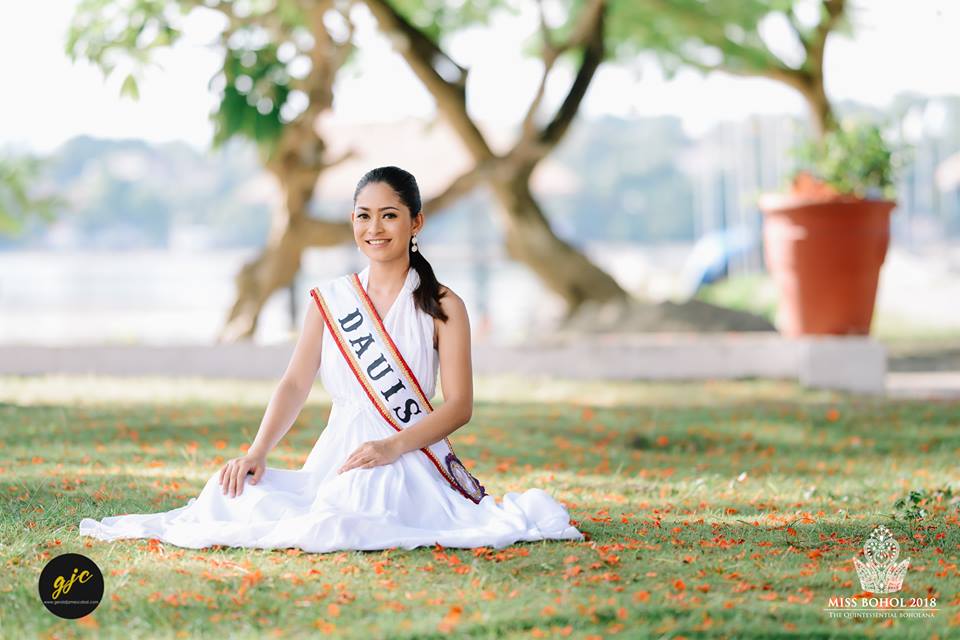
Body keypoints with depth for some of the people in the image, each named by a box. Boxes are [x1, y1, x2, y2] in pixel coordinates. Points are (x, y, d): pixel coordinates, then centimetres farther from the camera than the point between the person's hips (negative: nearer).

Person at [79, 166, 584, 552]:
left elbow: (459, 405, -4)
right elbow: (295, 385, 5)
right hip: (336, 454, 4)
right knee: (238, 490, -21)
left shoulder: (442, 307, 2)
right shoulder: (329, 300, 13)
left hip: (409, 460, -4)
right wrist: (257, 452, -11)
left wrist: (394, 446, -20)